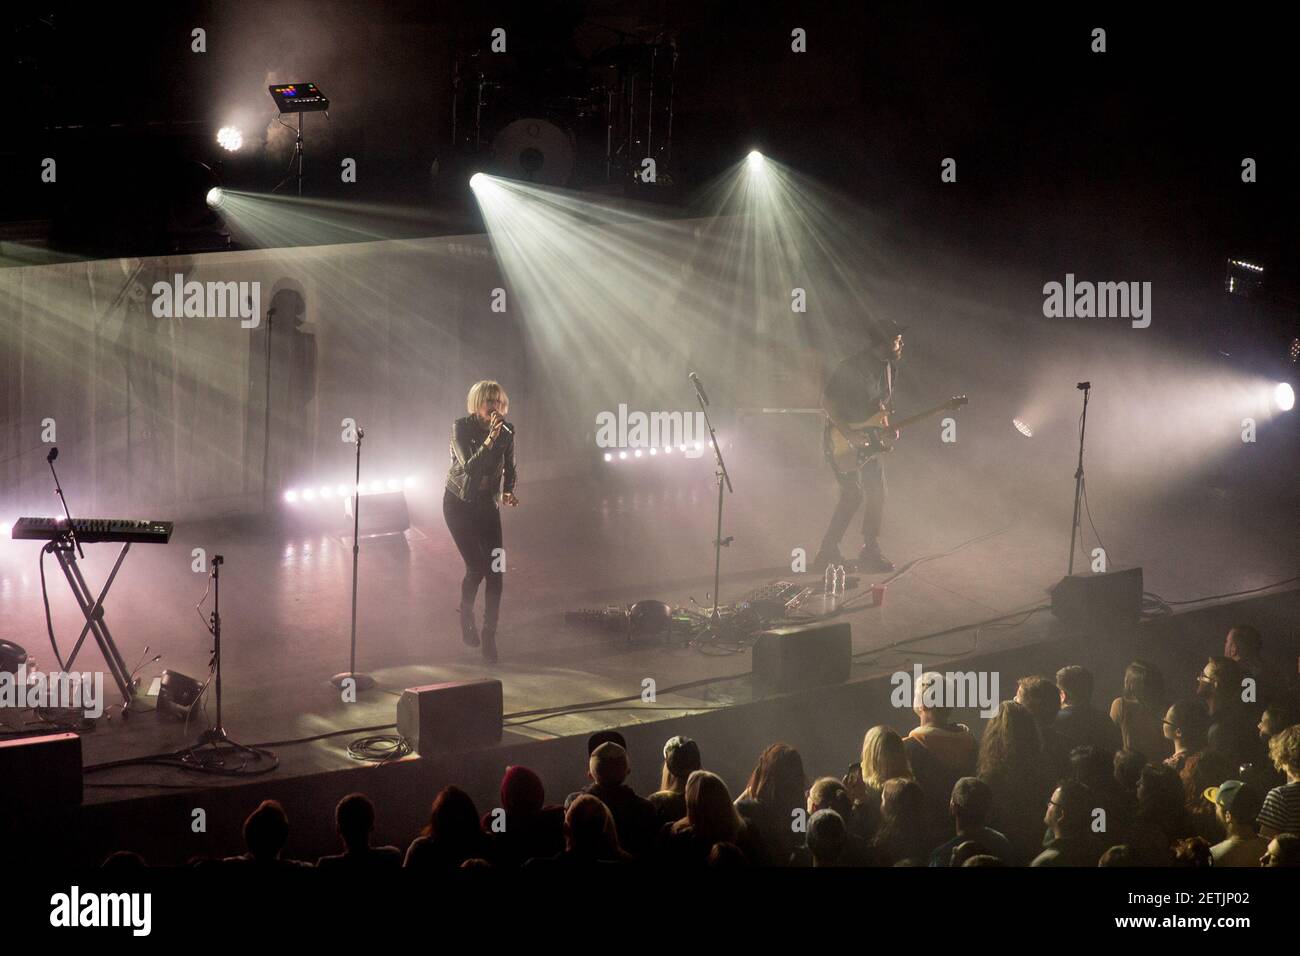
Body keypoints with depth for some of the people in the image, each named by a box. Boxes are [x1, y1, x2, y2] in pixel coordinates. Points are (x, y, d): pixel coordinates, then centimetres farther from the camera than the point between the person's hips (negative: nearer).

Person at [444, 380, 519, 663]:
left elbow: (510, 470, 7)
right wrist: (490, 440, -40)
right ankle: (466, 617, 20)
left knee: (496, 571, -7)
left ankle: (488, 637, 3)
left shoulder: (506, 431, -8)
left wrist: (508, 492, -12)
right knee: (477, 567, -12)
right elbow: (469, 467, -31)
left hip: (487, 504, 3)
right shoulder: (461, 428, -19)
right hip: (459, 503, -3)